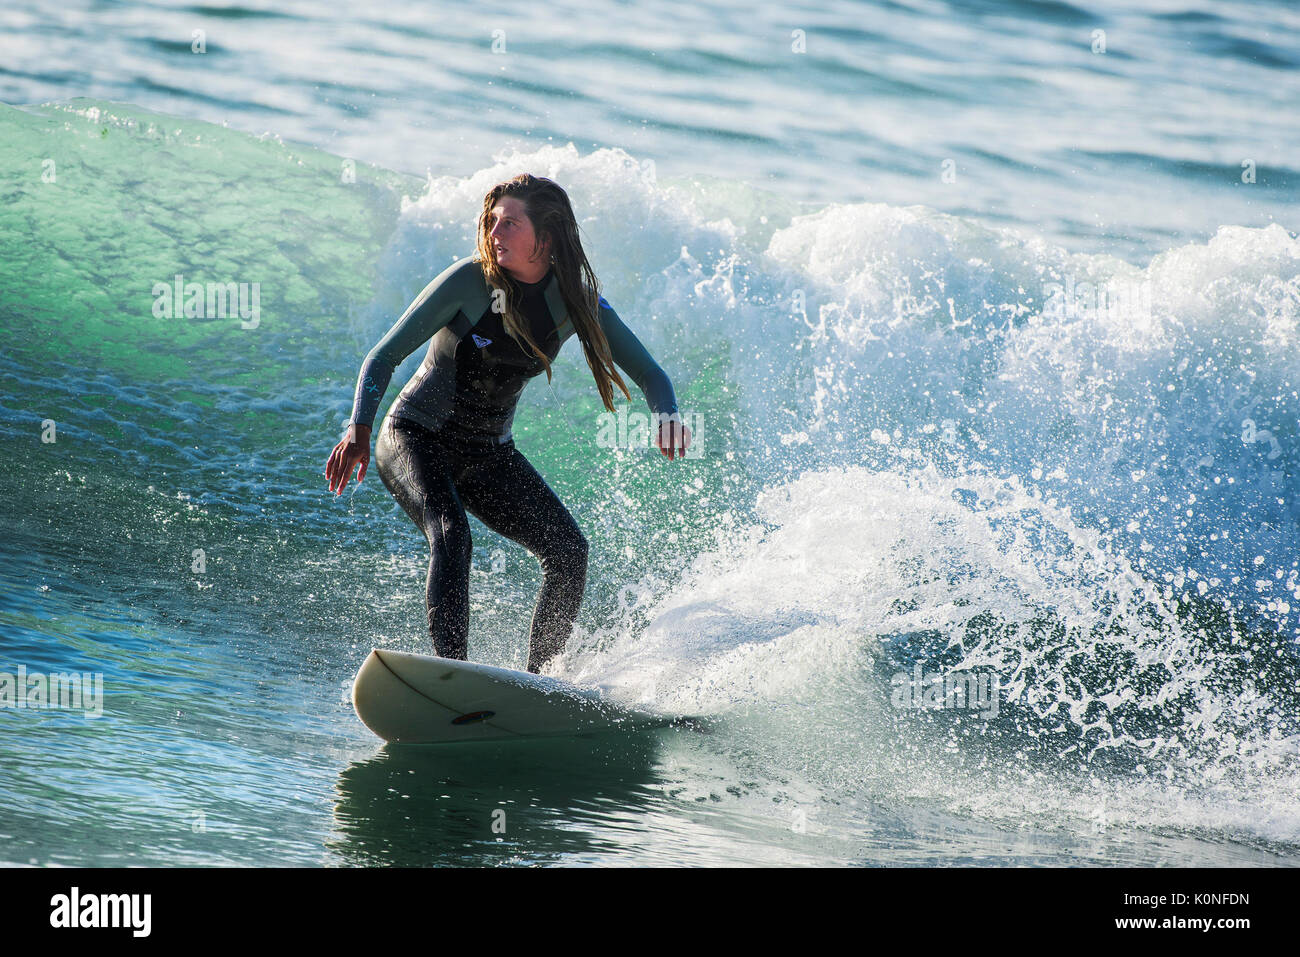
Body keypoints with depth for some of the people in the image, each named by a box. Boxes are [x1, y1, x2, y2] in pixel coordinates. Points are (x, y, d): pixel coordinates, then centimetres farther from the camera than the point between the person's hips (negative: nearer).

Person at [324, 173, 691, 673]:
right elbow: (384, 356, -15)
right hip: (414, 439, -4)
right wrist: (359, 430, -30)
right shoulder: (470, 281, -17)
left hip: (487, 453, 4)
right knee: (451, 535, -31)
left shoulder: (577, 300, -7)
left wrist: (666, 413, -27)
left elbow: (648, 373, -4)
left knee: (569, 551, -9)